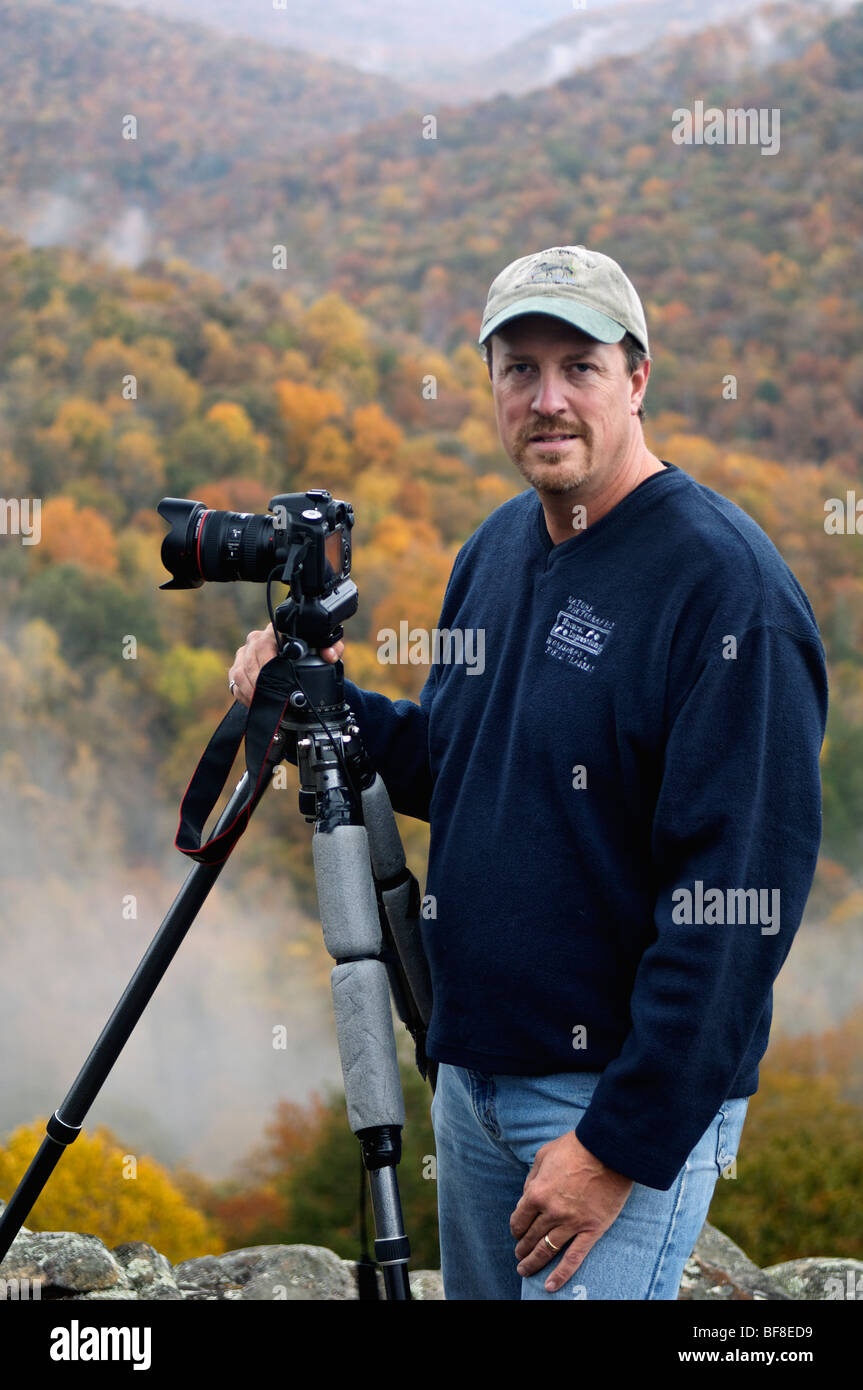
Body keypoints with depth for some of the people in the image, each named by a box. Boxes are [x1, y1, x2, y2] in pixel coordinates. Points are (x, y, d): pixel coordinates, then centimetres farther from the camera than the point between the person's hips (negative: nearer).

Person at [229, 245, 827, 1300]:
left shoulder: (724, 580, -18)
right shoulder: (495, 549, 8)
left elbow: (739, 894, -22)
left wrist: (624, 1143, -22)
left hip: (632, 1093, -8)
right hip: (473, 1073, 8)